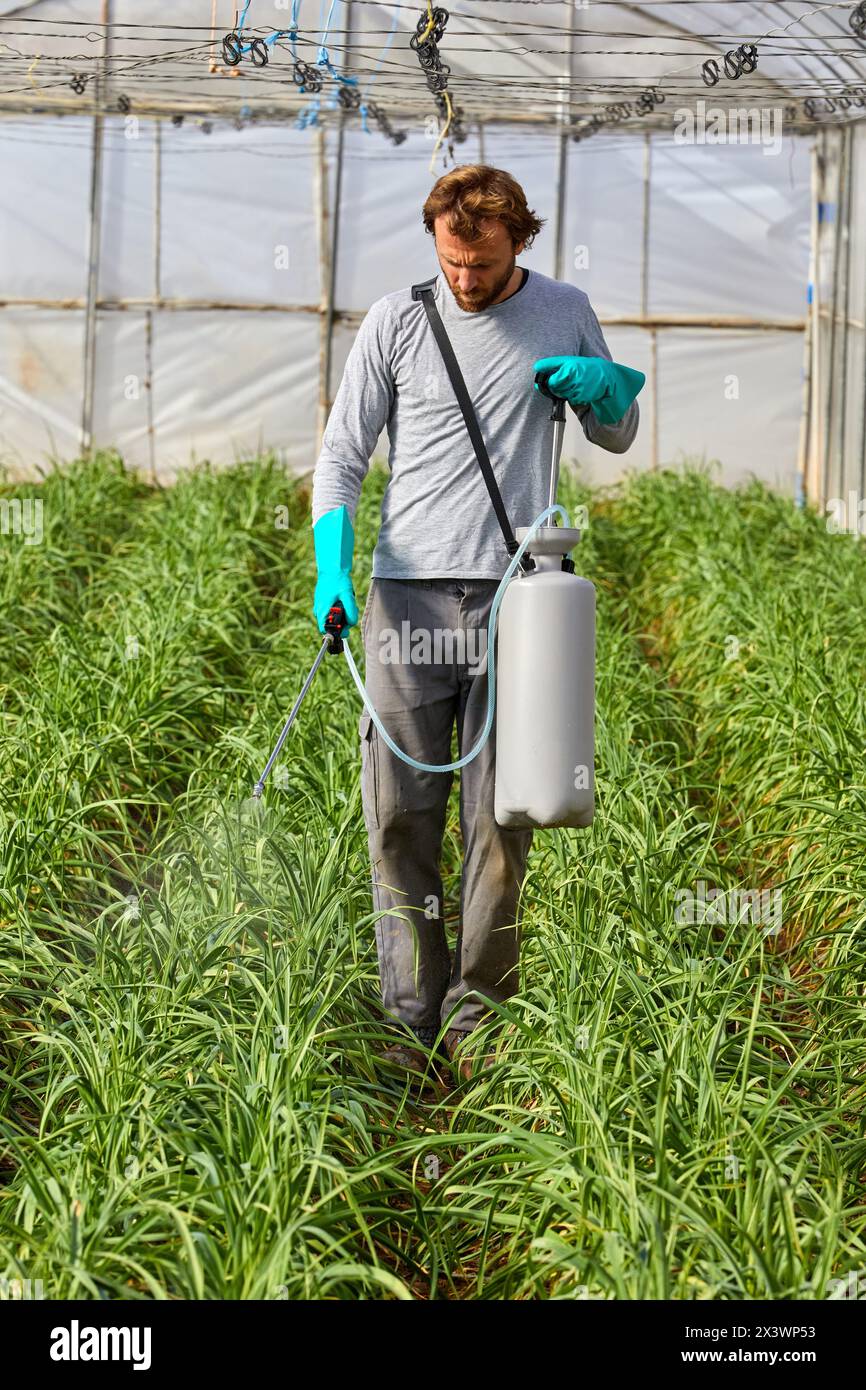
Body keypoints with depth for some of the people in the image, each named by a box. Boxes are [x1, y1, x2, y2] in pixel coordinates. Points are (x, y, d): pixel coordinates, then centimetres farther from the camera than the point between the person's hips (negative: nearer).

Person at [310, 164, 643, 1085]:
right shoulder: (395, 321, 4)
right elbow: (342, 455, 6)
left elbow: (618, 437, 21)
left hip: (512, 598, 1)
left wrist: (601, 384, -3)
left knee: (500, 818, 2)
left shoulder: (563, 314, 8)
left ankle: (476, 1015, 13)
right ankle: (409, 1019, 8)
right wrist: (333, 563, -11)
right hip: (407, 595, 0)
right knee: (401, 816, 0)